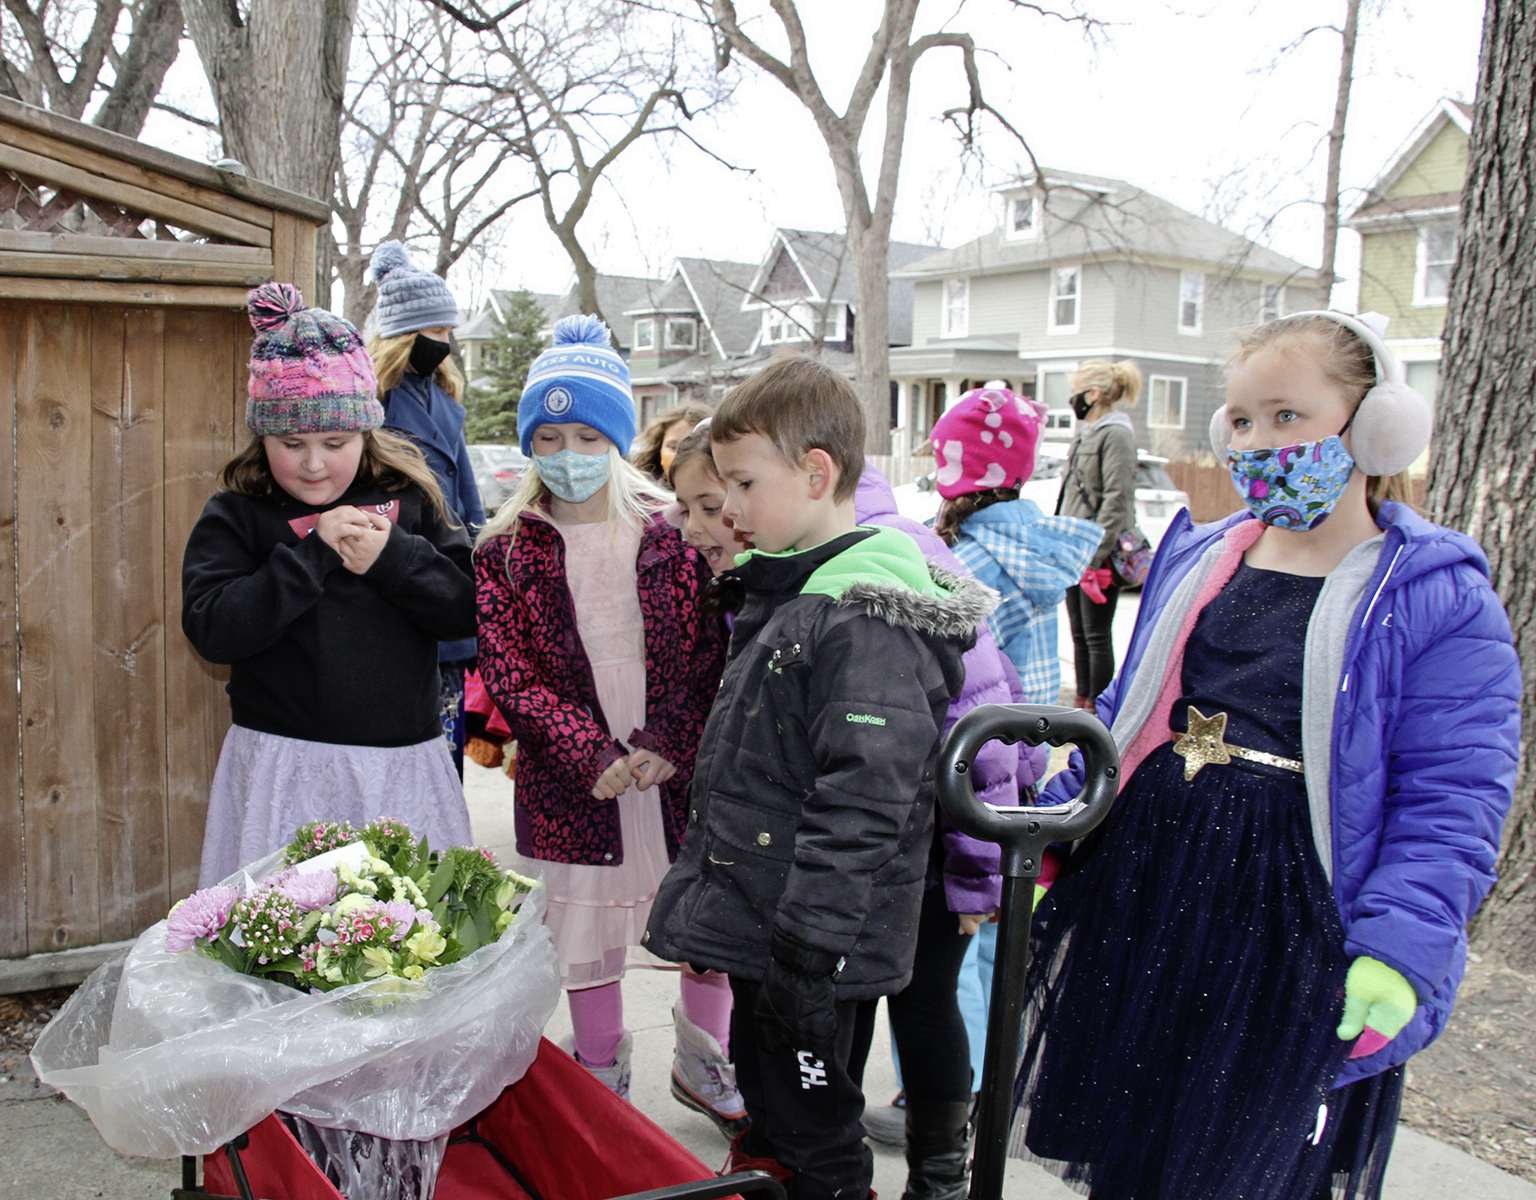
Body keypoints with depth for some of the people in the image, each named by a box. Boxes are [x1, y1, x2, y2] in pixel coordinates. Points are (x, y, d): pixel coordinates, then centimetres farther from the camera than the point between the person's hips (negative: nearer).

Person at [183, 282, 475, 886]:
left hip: (403, 766, 2)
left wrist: (391, 556, -15)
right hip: (283, 768, -2)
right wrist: (313, 551, -16)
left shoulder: (411, 498, 4)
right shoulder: (236, 516, 0)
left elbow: (470, 606, 0)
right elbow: (212, 629, -12)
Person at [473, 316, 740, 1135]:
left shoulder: (670, 531, 1)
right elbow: (507, 670, -6)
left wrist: (666, 740, -15)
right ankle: (603, 1080, 32)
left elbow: (709, 647, -2)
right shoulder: (506, 548, 0)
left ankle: (704, 1057, 35)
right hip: (570, 781, 0)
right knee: (584, 930, 9)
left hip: (680, 768, 1)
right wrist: (591, 752, -17)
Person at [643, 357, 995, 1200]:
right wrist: (705, 906, 24)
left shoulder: (869, 621, -24)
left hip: (815, 950, -9)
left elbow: (862, 804, -28)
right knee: (765, 1108, 27)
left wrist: (809, 954, -26)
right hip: (754, 932, 9)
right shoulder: (784, 598, 9)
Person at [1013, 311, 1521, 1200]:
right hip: (1140, 900, 5)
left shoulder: (1441, 602, -8)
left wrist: (1394, 953, -20)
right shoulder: (1197, 559, 8)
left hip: (1291, 936, -5)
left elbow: (1448, 804, -11)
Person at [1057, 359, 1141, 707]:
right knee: (1079, 635, 15)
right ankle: (1083, 704, 25)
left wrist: (1096, 556, -22)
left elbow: (1116, 501, -19)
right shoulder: (1085, 432, 17)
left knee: (1097, 636, -4)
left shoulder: (1116, 434, -13)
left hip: (1099, 554, -10)